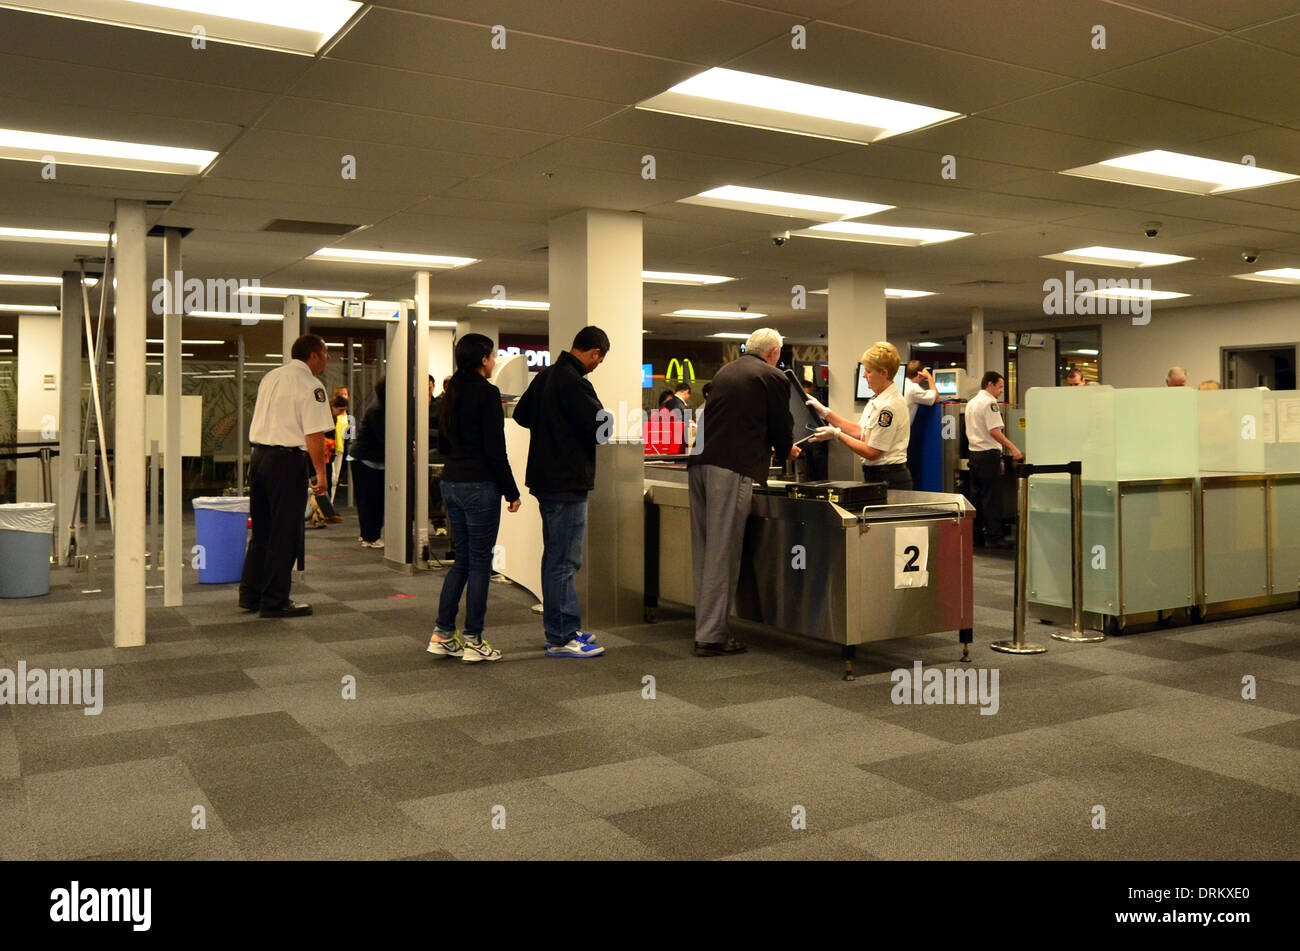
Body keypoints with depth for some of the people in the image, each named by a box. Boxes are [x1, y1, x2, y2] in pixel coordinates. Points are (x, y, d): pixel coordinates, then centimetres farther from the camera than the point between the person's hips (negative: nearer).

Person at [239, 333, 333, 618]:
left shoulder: (270, 377, 16)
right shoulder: (310, 385, -11)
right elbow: (314, 434, -16)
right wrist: (321, 472, -11)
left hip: (258, 454, 8)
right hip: (287, 460, -8)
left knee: (261, 530, 17)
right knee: (284, 534, 0)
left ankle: (250, 594, 23)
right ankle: (274, 602, 4)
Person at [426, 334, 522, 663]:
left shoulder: (451, 393, 11)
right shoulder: (487, 393, -13)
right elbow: (495, 449, -16)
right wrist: (512, 491, -11)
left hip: (450, 482, 8)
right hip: (479, 485, -8)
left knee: (462, 558, 15)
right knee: (480, 562, 1)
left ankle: (442, 634, 16)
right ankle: (473, 640, 8)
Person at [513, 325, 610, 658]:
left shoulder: (546, 375, 10)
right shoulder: (574, 383, -19)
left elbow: (521, 413, 20)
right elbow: (600, 428, -19)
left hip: (546, 478, 10)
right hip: (567, 483, -10)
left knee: (557, 559, 16)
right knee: (563, 563, -4)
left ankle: (567, 628, 27)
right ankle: (561, 638, 3)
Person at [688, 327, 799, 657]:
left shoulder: (724, 372, 22)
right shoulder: (773, 378, 1)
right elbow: (782, 426, 4)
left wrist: (766, 446, 42)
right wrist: (785, 450, 28)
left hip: (699, 463, 7)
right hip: (733, 468, -7)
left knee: (703, 551, 11)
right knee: (723, 552, -5)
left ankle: (706, 628, 17)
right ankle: (712, 636, -2)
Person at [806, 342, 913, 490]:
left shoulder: (890, 405, -18)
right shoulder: (877, 400, 13)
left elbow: (871, 452, -17)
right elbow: (859, 431, 16)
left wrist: (836, 434, -10)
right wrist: (826, 413, 14)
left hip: (889, 479, -9)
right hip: (876, 475, 9)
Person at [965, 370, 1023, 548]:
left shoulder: (971, 403, 16)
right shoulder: (989, 402, -12)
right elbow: (994, 431, -21)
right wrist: (1013, 449, -20)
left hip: (974, 453, 9)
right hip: (989, 454, -9)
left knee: (976, 496, 11)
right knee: (991, 497, -6)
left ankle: (976, 536, 15)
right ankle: (994, 537, -5)